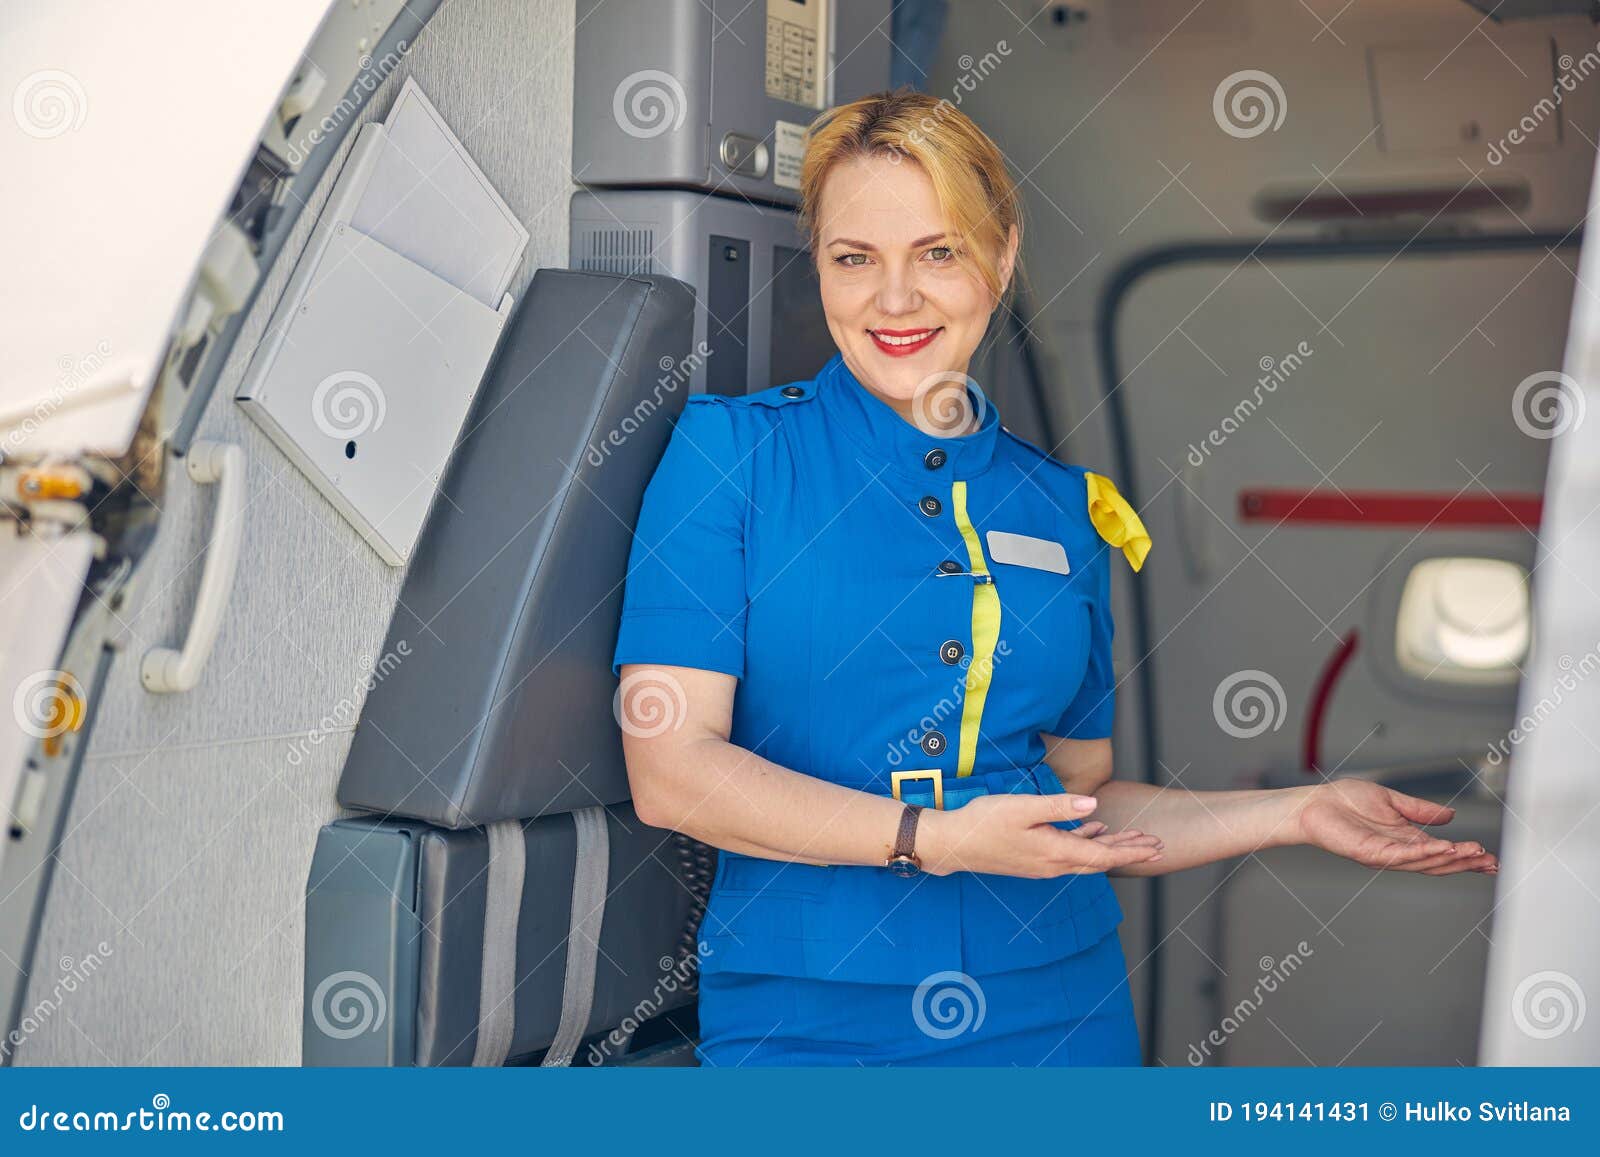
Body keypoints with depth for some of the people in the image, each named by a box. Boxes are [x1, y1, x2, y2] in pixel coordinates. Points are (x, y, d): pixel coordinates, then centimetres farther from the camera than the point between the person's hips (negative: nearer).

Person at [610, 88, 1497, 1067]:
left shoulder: (1066, 509, 6)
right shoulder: (729, 452, -4)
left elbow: (1083, 797, 13)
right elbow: (671, 769, -12)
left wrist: (1298, 812, 2)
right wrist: (934, 838, -18)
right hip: (802, 1022, -3)